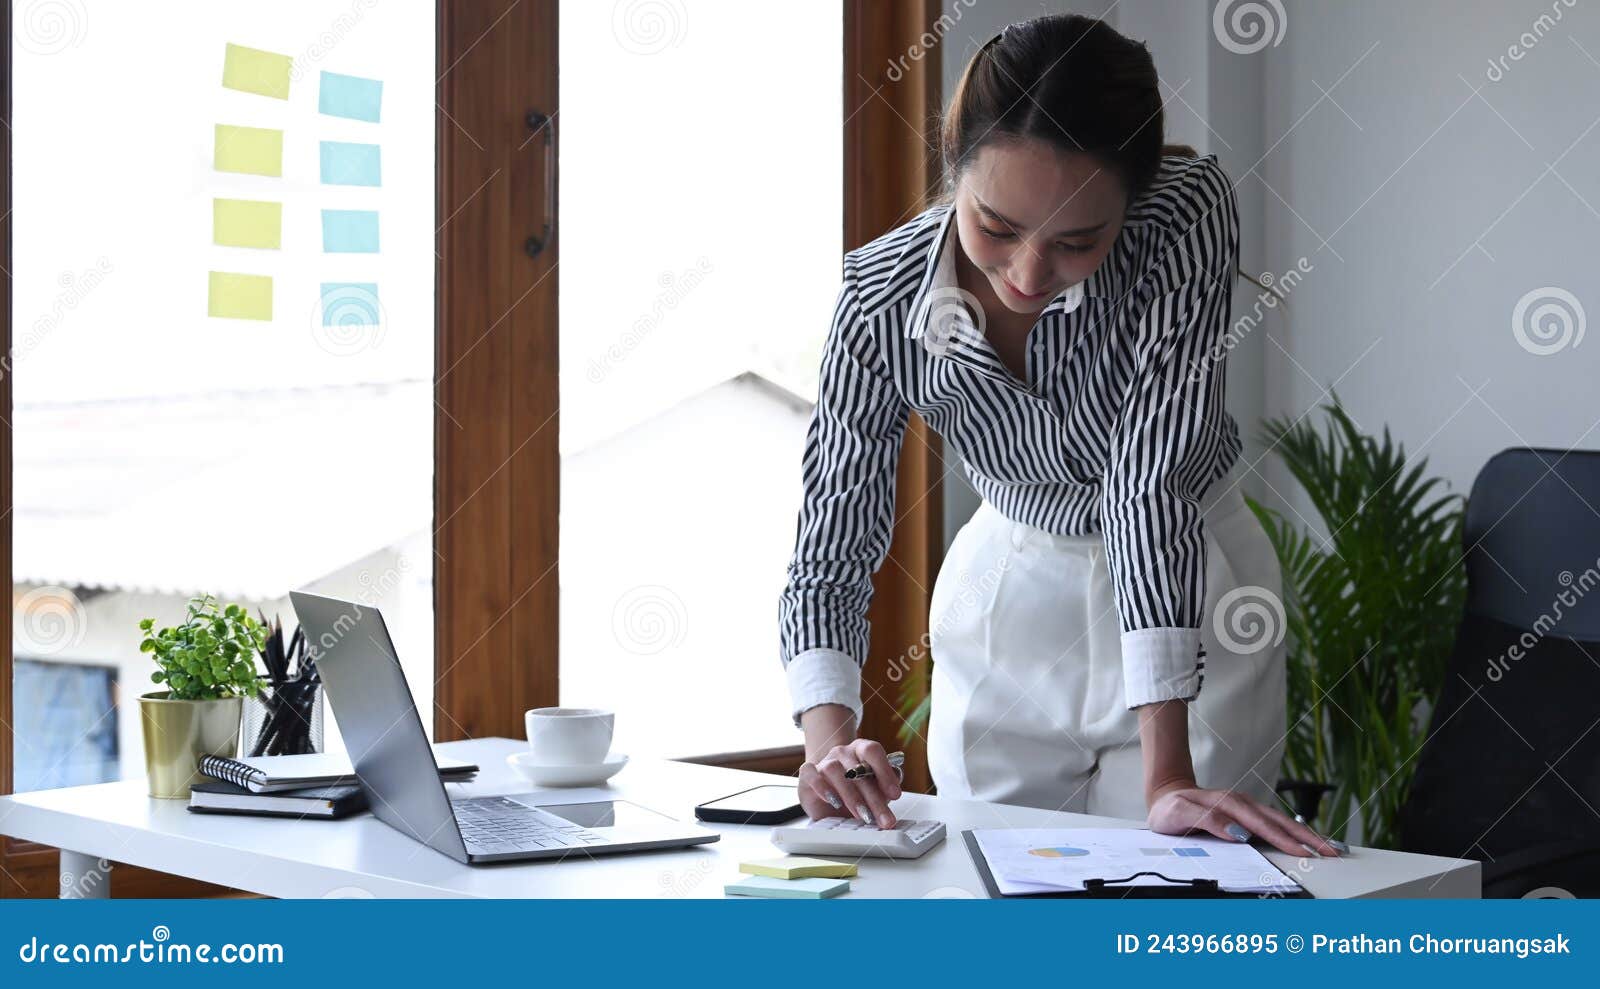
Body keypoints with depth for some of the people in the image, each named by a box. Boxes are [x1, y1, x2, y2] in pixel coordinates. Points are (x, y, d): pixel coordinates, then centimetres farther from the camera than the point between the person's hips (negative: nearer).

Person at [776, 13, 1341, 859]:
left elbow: (1151, 481, -33)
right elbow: (831, 549, -18)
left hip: (1186, 603, -2)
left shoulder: (1188, 213, -28)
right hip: (1007, 600, 2)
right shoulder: (882, 297, -22)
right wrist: (829, 739, -37)